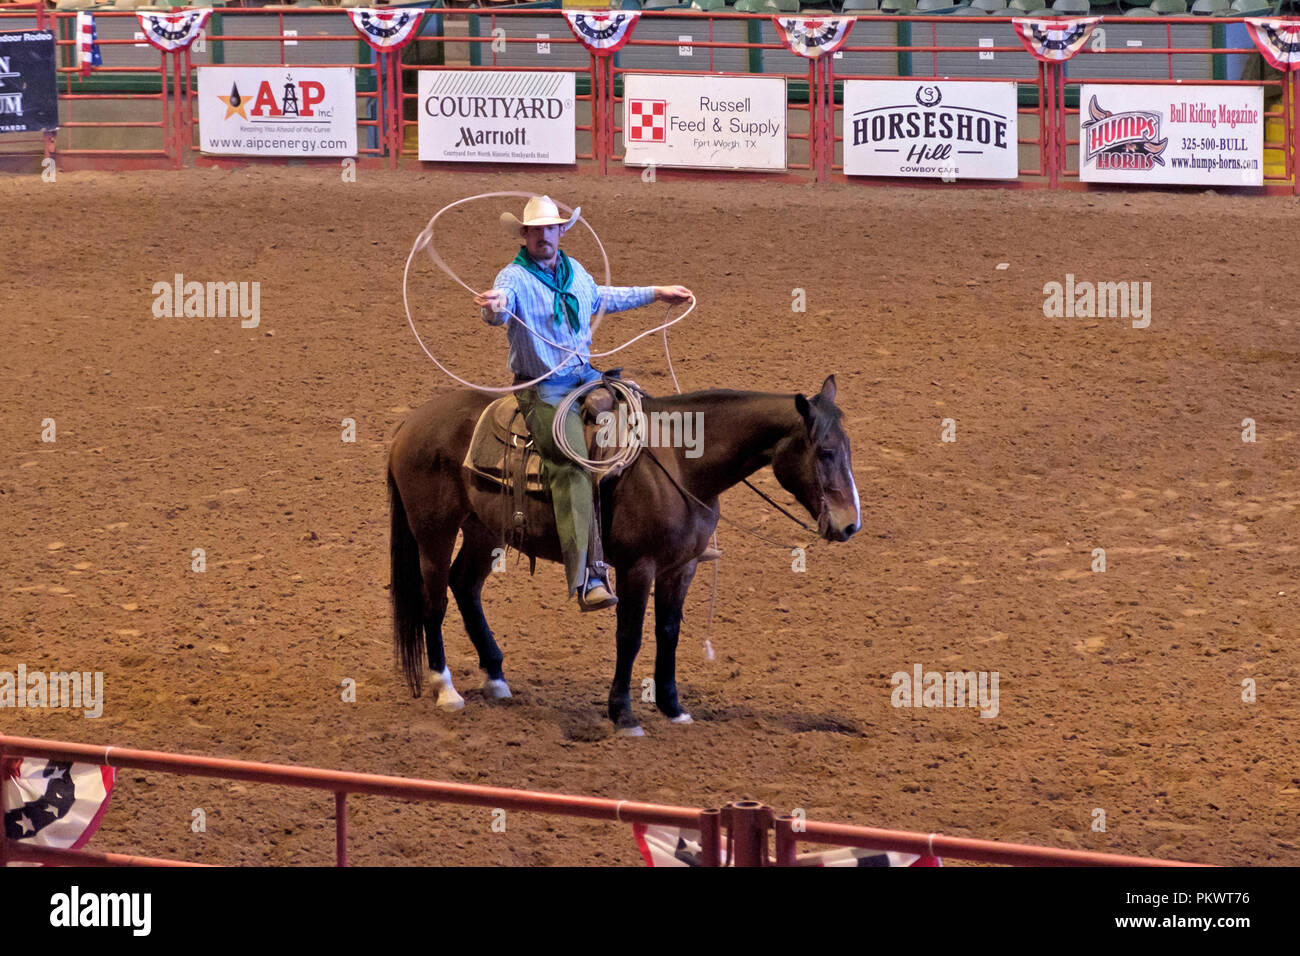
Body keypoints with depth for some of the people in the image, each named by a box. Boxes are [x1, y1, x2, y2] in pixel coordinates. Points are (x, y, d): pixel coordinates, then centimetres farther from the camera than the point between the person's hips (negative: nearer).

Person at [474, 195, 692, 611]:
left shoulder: (575, 272, 12)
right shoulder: (515, 278, -11)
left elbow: (602, 297, 33)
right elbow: (502, 303, -35)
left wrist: (655, 293, 40)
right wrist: (493, 307, -60)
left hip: (586, 376, 7)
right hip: (543, 389, -7)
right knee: (572, 463, -26)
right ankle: (587, 579, -36)